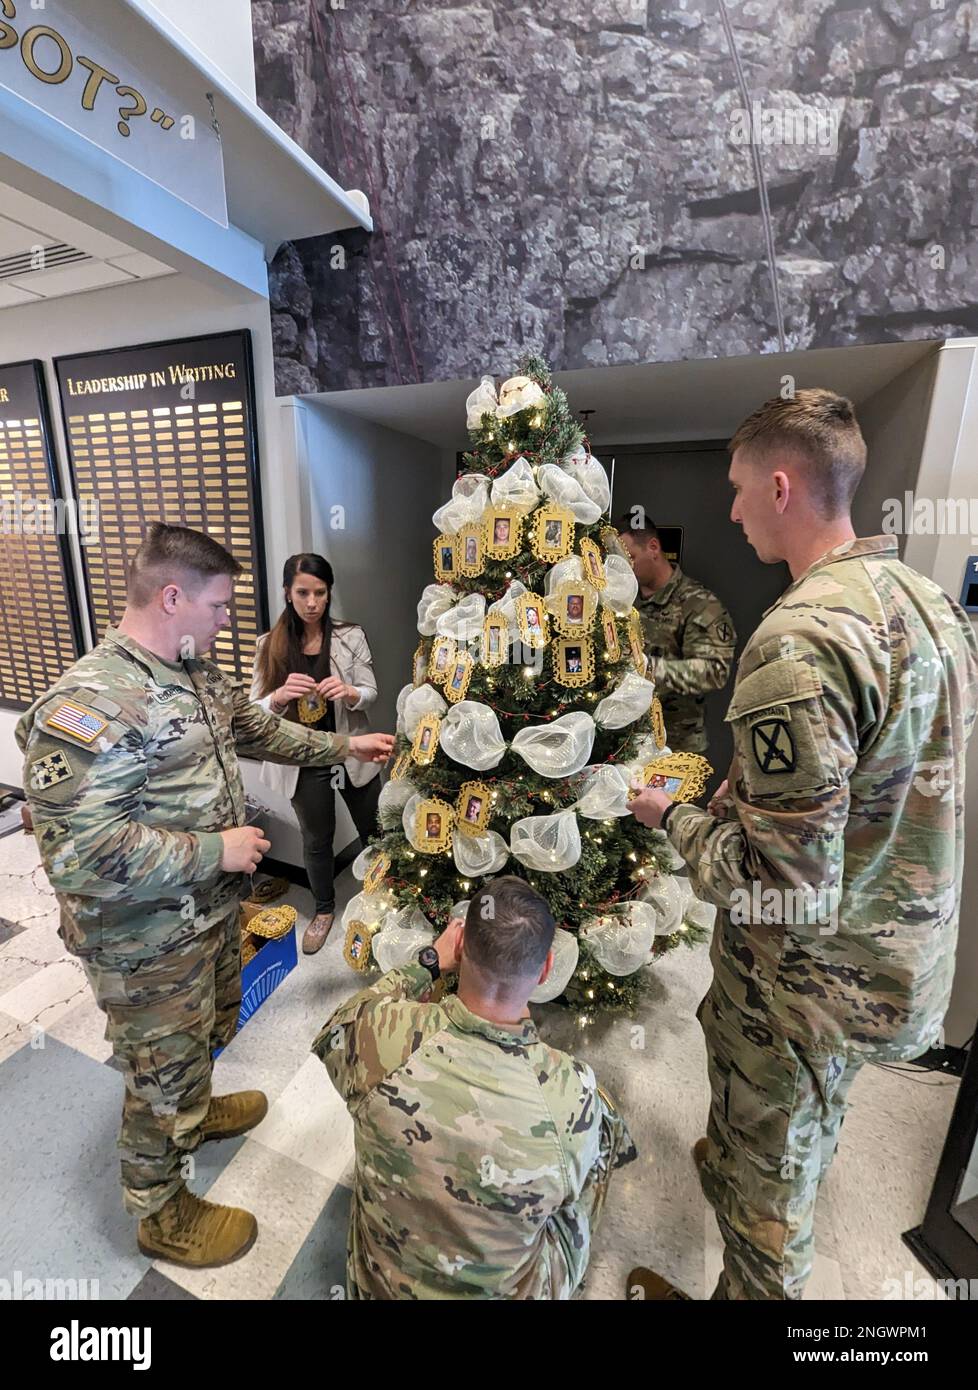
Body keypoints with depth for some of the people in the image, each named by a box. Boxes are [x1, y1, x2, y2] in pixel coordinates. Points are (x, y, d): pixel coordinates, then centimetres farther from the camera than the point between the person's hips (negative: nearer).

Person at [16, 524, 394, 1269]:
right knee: (162, 1070, 16)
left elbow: (255, 727, 13)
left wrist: (343, 746, 13)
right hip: (148, 944, -8)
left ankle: (197, 1111, 61)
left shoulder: (194, 671, -1)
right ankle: (161, 1213, 44)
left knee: (207, 1032, 31)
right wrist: (216, 850, -26)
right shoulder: (90, 705, -30)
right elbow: (76, 852, -33)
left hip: (213, 908, 8)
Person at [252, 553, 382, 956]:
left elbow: (371, 693, -5)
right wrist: (280, 696, -29)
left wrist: (349, 692, -29)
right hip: (303, 759, 0)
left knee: (373, 829, 16)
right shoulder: (270, 646, -5)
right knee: (316, 839, 17)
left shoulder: (351, 636, -6)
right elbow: (255, 712, -6)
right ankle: (324, 909, 42)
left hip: (352, 753, 0)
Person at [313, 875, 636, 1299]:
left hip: (381, 1283, 2)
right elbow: (615, 1146, -8)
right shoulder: (574, 1093, -33)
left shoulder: (382, 1032, -33)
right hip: (513, 1291, -1)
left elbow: (333, 1036, -7)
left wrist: (427, 963, -5)